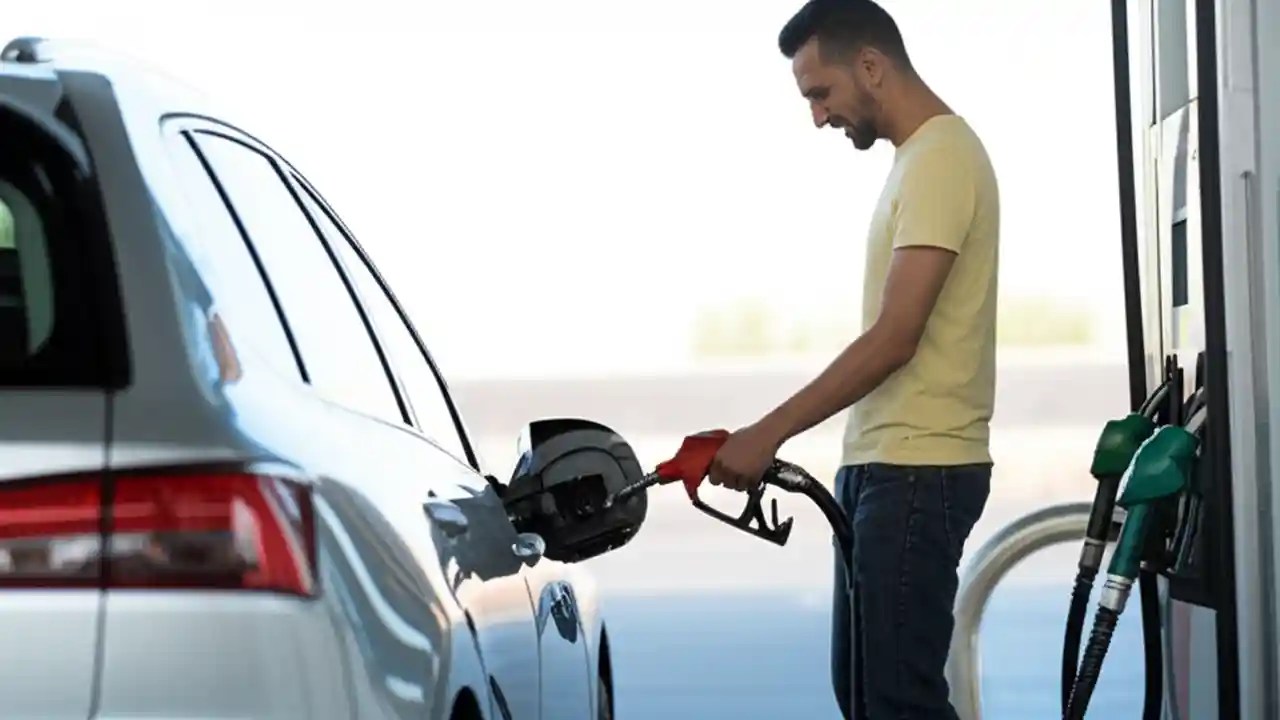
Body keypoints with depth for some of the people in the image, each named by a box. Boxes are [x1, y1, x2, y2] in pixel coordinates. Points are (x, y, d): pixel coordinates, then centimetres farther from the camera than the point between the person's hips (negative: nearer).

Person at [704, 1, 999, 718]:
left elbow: (896, 337, -21)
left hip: (916, 471, -11)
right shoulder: (922, 155, 17)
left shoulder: (940, 157, -15)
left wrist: (769, 434, -19)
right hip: (891, 465, 11)